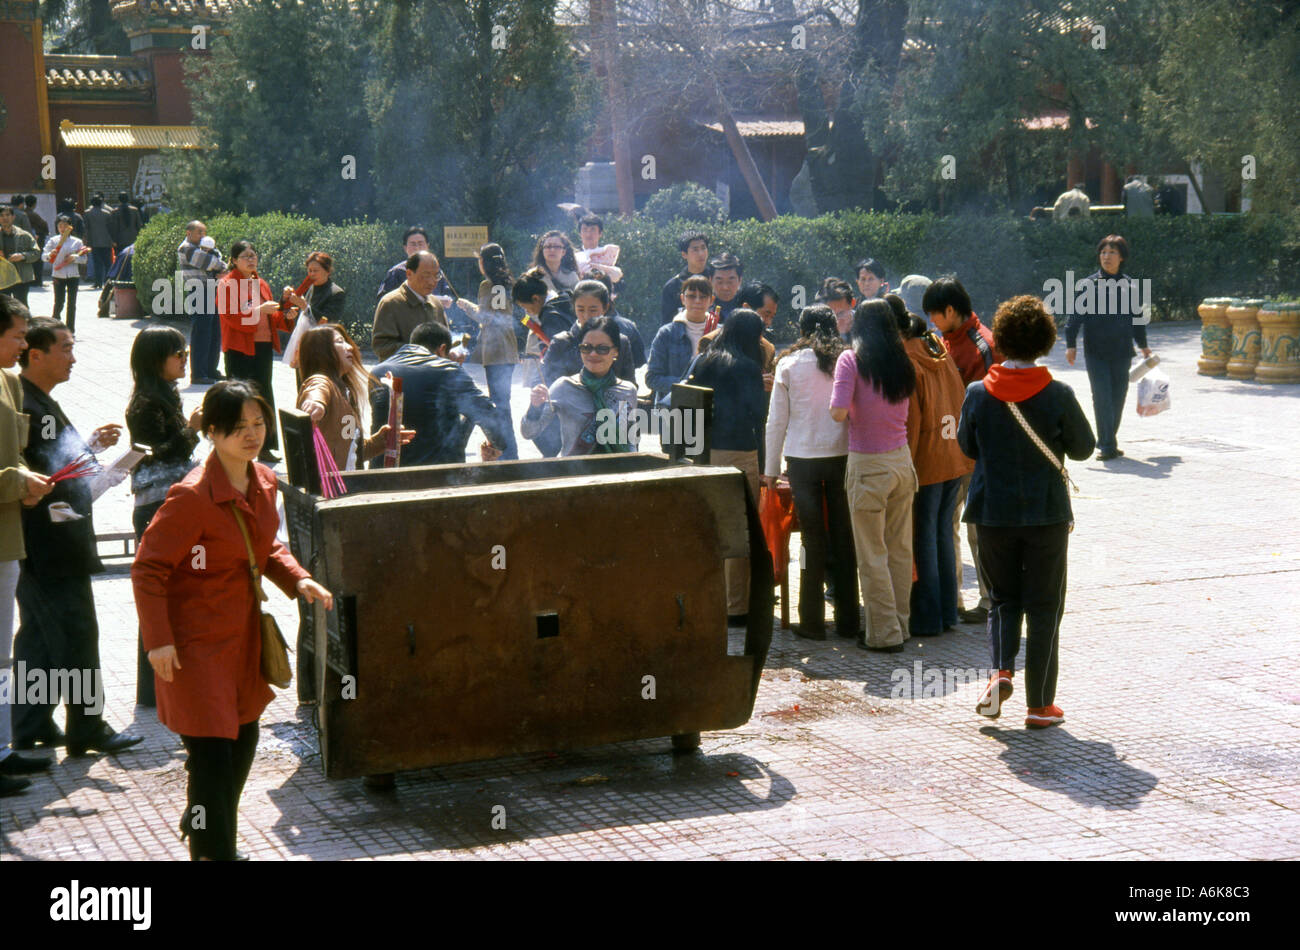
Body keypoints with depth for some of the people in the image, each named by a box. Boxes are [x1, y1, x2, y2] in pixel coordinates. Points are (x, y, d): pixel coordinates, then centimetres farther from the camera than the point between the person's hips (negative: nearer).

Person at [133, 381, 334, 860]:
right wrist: (158, 640, -20)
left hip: (244, 632, 8)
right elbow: (147, 569, -18)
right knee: (212, 749, -9)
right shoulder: (192, 496, -22)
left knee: (243, 738, 19)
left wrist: (298, 579, 1)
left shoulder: (263, 483, 2)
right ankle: (212, 848, 3)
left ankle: (204, 825, 42)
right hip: (196, 639, -8)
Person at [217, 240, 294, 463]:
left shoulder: (261, 284, 16)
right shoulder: (227, 284, -6)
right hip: (239, 349, -7)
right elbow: (231, 317, -17)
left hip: (263, 346, 7)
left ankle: (265, 447, 16)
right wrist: (259, 310, -22)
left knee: (264, 395, 10)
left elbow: (271, 318, 21)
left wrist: (284, 315, 1)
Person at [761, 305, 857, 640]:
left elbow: (777, 420, 2)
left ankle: (812, 621, 5)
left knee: (812, 539, 3)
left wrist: (771, 469, 8)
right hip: (842, 455, 1)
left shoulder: (789, 364, 0)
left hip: (803, 458, -1)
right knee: (844, 537, 7)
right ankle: (847, 621, 11)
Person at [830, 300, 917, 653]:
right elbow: (901, 408, 11)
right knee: (901, 549, 12)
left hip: (868, 465, -5)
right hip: (902, 461, 5)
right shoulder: (903, 363, 5)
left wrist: (850, 412, 4)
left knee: (872, 556, 2)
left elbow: (838, 412, -17)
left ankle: (885, 634, 6)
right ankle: (901, 624, 21)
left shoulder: (852, 360, -9)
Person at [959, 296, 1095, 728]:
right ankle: (1039, 705, 9)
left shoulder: (978, 394, -7)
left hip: (993, 514, 2)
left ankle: (1000, 671, -6)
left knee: (1003, 598, 18)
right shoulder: (1058, 396, -12)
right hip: (1047, 514, -1)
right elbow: (1083, 447, 1)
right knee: (1044, 608, 7)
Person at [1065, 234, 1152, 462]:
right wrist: (1071, 344, -7)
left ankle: (1110, 442, 20)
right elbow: (1075, 316, -1)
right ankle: (1106, 445, -7)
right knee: (1102, 397, -10)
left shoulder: (1130, 285, 7)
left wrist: (1143, 345, 22)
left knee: (1118, 397, 7)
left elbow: (1137, 318, 18)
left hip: (1122, 351, 3)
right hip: (1095, 352, -3)